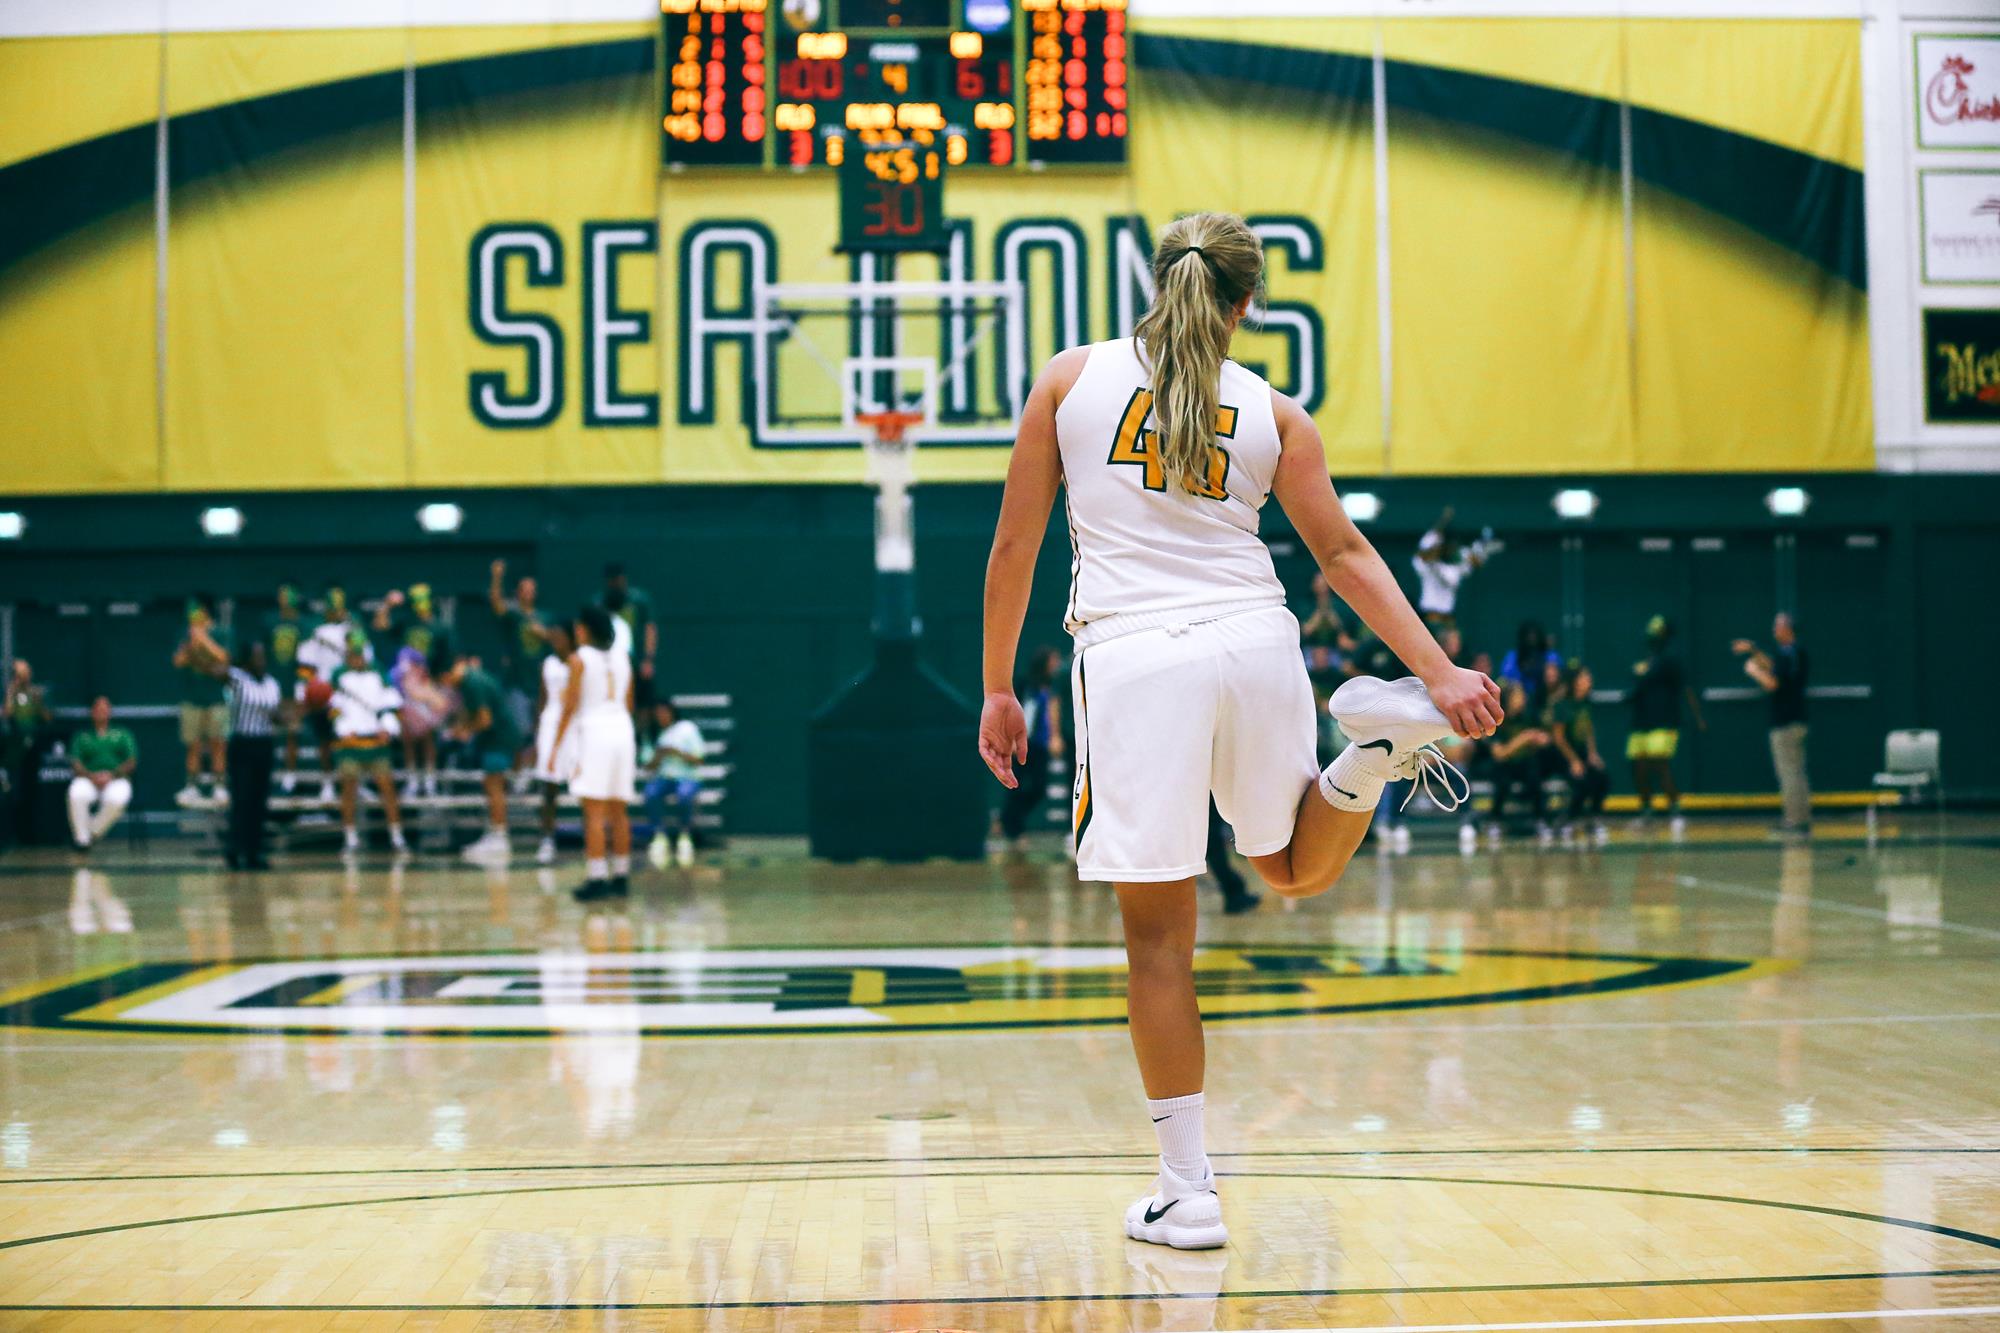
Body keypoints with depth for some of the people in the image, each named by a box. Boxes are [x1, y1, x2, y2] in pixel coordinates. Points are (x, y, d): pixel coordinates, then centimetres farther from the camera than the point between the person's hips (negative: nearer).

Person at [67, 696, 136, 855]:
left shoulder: (122, 734, 16)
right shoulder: (82, 735, 17)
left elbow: (132, 762, 4)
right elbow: (75, 763, 4)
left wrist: (112, 775, -14)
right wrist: (91, 776, -17)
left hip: (117, 779, -1)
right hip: (88, 780, 1)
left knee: (117, 799, -37)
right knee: (76, 795, -34)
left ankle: (94, 831, -12)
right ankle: (81, 839, -18)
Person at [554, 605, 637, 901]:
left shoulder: (580, 658, -4)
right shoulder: (622, 658, 13)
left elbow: (570, 707, -7)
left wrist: (556, 746, -3)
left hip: (594, 732, -6)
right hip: (623, 731, 6)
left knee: (594, 812, -7)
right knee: (619, 812, 10)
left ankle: (597, 877, -13)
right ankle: (621, 876, 11)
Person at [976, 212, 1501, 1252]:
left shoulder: (1071, 378, 8)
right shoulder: (1273, 413, 11)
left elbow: (1014, 548, 6)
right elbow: (1344, 554, 6)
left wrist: (998, 689, 13)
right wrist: (1440, 673, 7)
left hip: (1133, 656, -2)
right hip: (1254, 642, 2)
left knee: (1157, 934, 3)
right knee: (1294, 869, 24)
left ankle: (1186, 1191, 5)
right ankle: (1375, 746, -8)